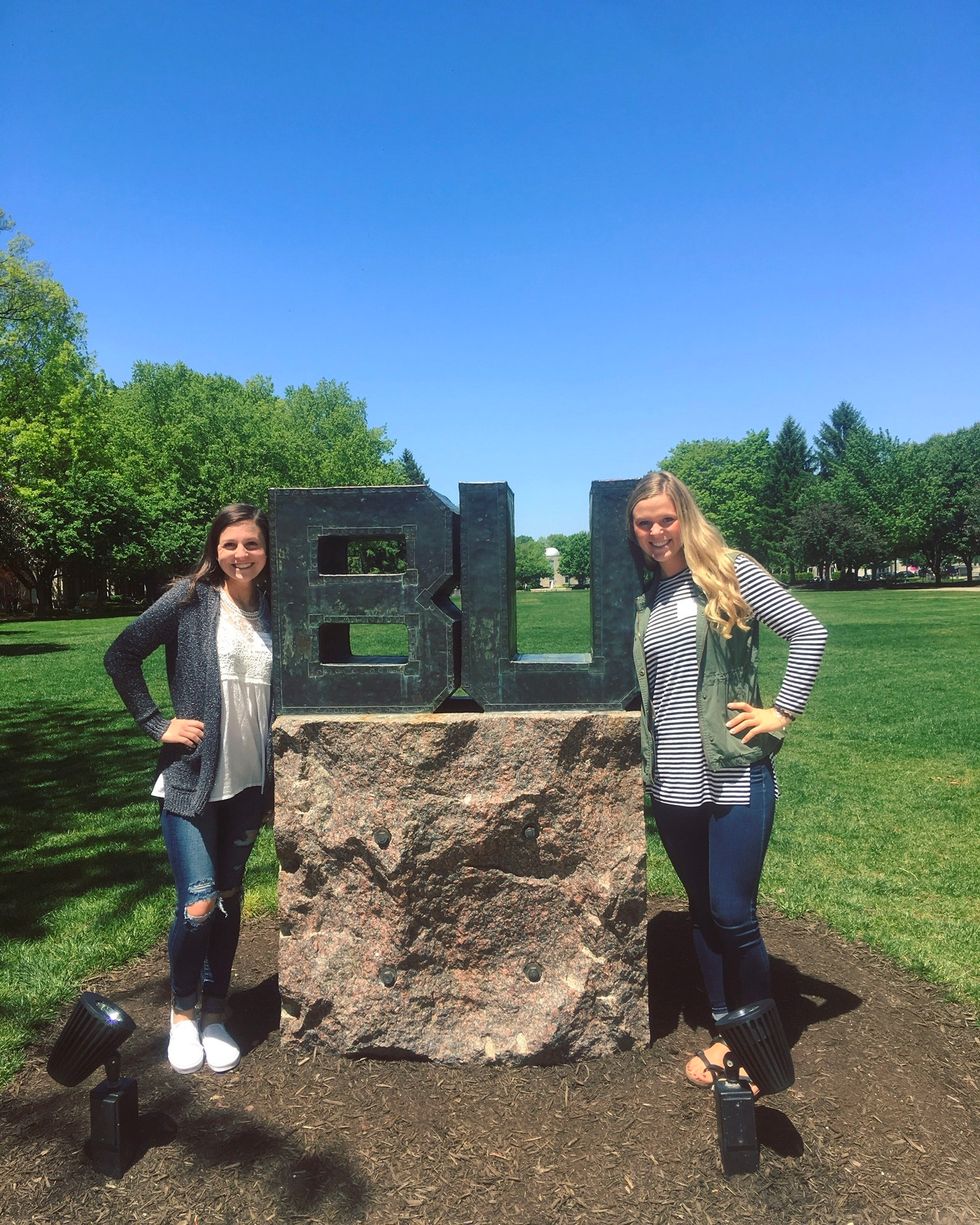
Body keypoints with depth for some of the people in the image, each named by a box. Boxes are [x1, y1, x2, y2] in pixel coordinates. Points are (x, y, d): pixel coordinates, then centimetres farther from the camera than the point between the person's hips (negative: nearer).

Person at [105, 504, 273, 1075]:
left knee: (229, 899, 14)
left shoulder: (273, 610, 3)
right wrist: (158, 723, -8)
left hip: (250, 782, 4)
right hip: (192, 779, -3)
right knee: (198, 905, -5)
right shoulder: (190, 599, -7)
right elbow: (121, 657, -3)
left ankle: (214, 1013, 31)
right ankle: (183, 1012, 23)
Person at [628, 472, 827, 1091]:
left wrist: (783, 712, -9)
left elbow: (809, 631, -6)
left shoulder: (729, 571, -5)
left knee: (734, 916, 0)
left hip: (735, 779, -5)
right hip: (673, 785, 5)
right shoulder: (647, 599, 10)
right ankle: (726, 1030, 32)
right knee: (703, 912, 15)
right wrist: (648, 765, 14)